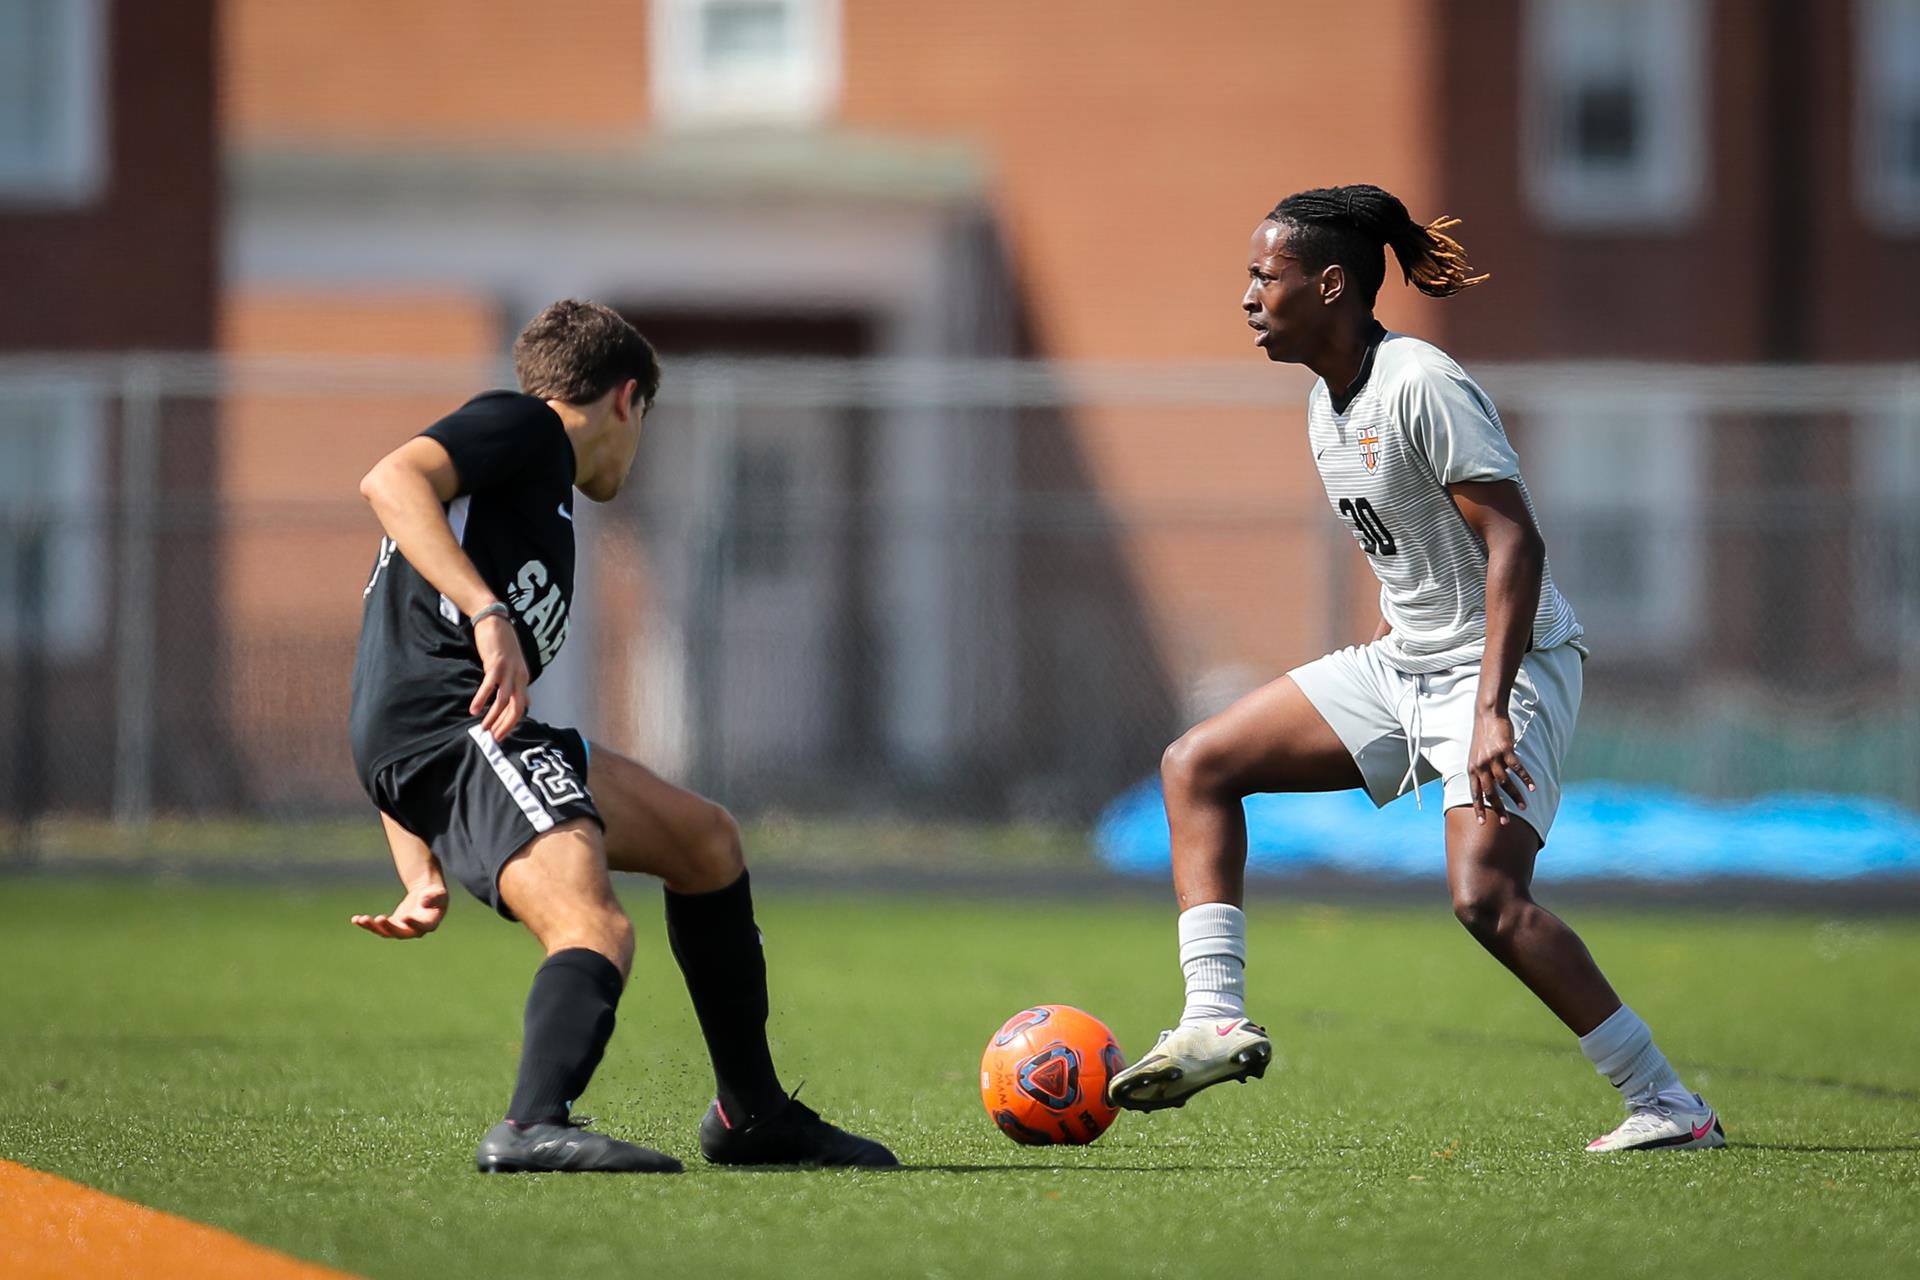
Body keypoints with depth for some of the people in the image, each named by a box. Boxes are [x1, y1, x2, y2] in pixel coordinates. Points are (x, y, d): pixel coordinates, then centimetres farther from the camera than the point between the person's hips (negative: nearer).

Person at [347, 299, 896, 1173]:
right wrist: (489, 616, -25)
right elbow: (391, 482, -15)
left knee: (704, 839, 21)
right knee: (594, 929, -28)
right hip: (448, 724, -9)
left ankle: (750, 1114, 29)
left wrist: (425, 878, 23)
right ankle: (535, 1127, -49)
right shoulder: (522, 426, 7)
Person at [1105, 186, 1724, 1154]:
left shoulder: (1420, 386, -20)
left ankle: (1667, 1104, -13)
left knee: (1484, 897, -24)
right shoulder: (1328, 403, 9)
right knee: (1197, 766, 3)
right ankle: (1217, 1020, -3)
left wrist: (1491, 711, -31)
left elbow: (1516, 546, -24)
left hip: (1512, 665, -10)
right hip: (1403, 665, 10)